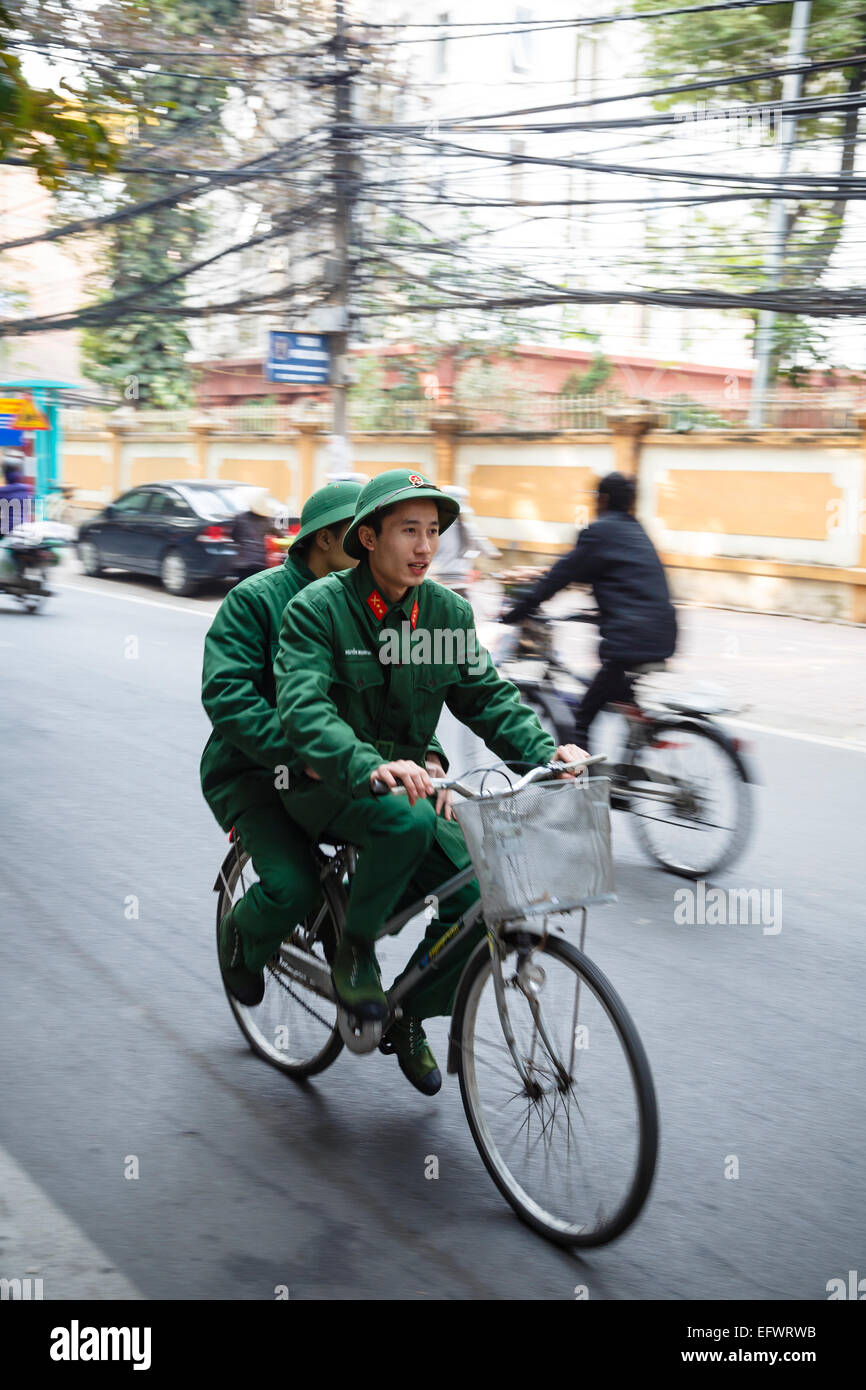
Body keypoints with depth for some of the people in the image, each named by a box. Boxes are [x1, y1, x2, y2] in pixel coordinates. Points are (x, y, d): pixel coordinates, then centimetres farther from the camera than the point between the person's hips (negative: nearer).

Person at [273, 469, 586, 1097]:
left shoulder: (449, 612, 2)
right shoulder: (318, 607, -14)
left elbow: (487, 695, 1)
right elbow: (304, 708, -27)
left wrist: (544, 750, -19)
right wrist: (369, 766, -46)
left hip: (407, 777, 5)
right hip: (326, 786, -5)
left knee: (476, 895, -15)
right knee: (407, 820, -37)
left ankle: (410, 1016, 12)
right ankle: (354, 948, -10)